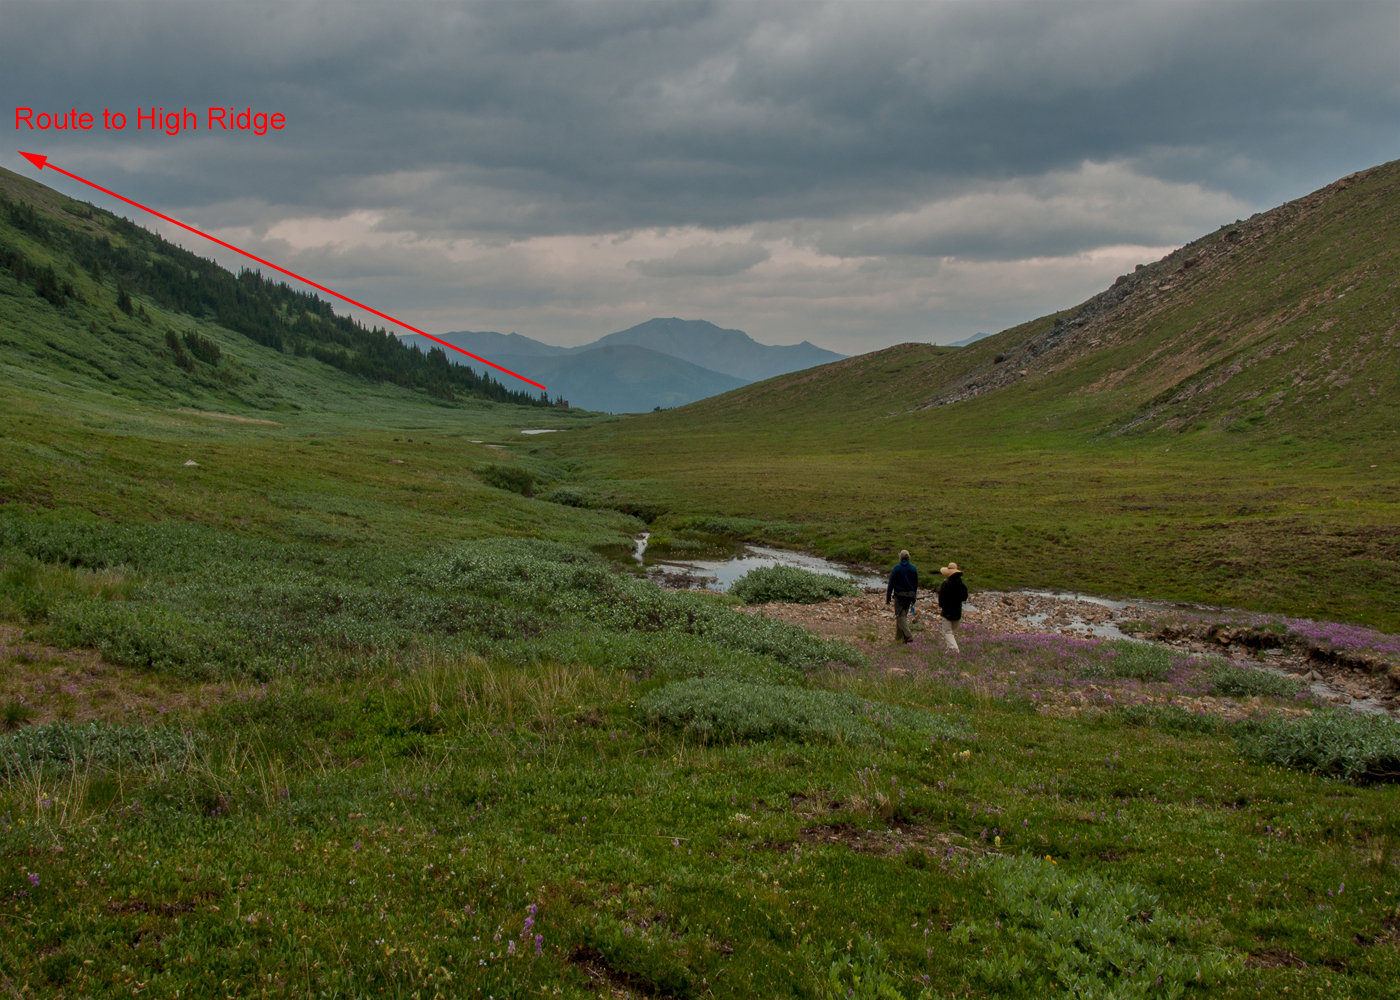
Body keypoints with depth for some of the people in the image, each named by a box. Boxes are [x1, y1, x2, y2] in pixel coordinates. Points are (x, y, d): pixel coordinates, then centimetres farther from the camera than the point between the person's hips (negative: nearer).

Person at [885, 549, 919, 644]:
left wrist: (888, 597, 0)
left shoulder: (897, 567, -7)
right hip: (910, 594, 5)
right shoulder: (913, 568, 4)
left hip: (899, 594, -5)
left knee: (900, 616, -3)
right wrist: (914, 597, 18)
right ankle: (898, 637, 22)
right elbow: (916, 584, 9)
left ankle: (908, 635, -19)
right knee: (903, 615, 15)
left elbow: (891, 583, -6)